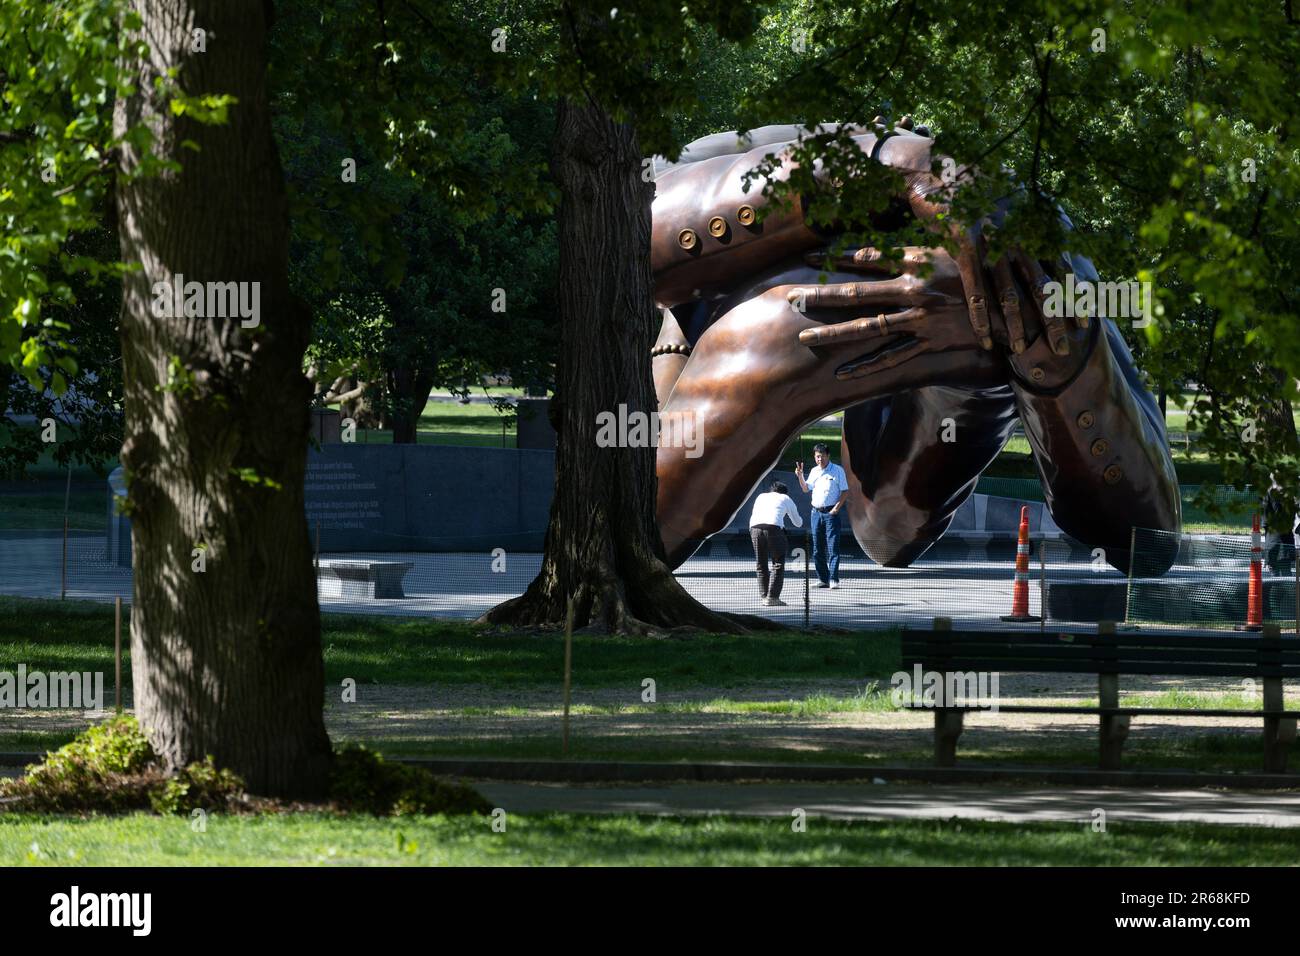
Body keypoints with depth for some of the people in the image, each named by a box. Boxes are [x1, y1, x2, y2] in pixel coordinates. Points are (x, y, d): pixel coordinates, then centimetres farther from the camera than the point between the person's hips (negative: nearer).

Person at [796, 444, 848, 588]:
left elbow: (845, 491, -2)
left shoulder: (837, 470, -2)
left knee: (832, 547, -10)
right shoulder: (814, 471, 13)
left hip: (831, 512, -5)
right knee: (817, 549, 4)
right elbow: (806, 489, 15)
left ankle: (833, 580, -13)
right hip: (816, 512, 5)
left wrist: (837, 507, -12)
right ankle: (822, 579, 11)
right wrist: (800, 476, 0)